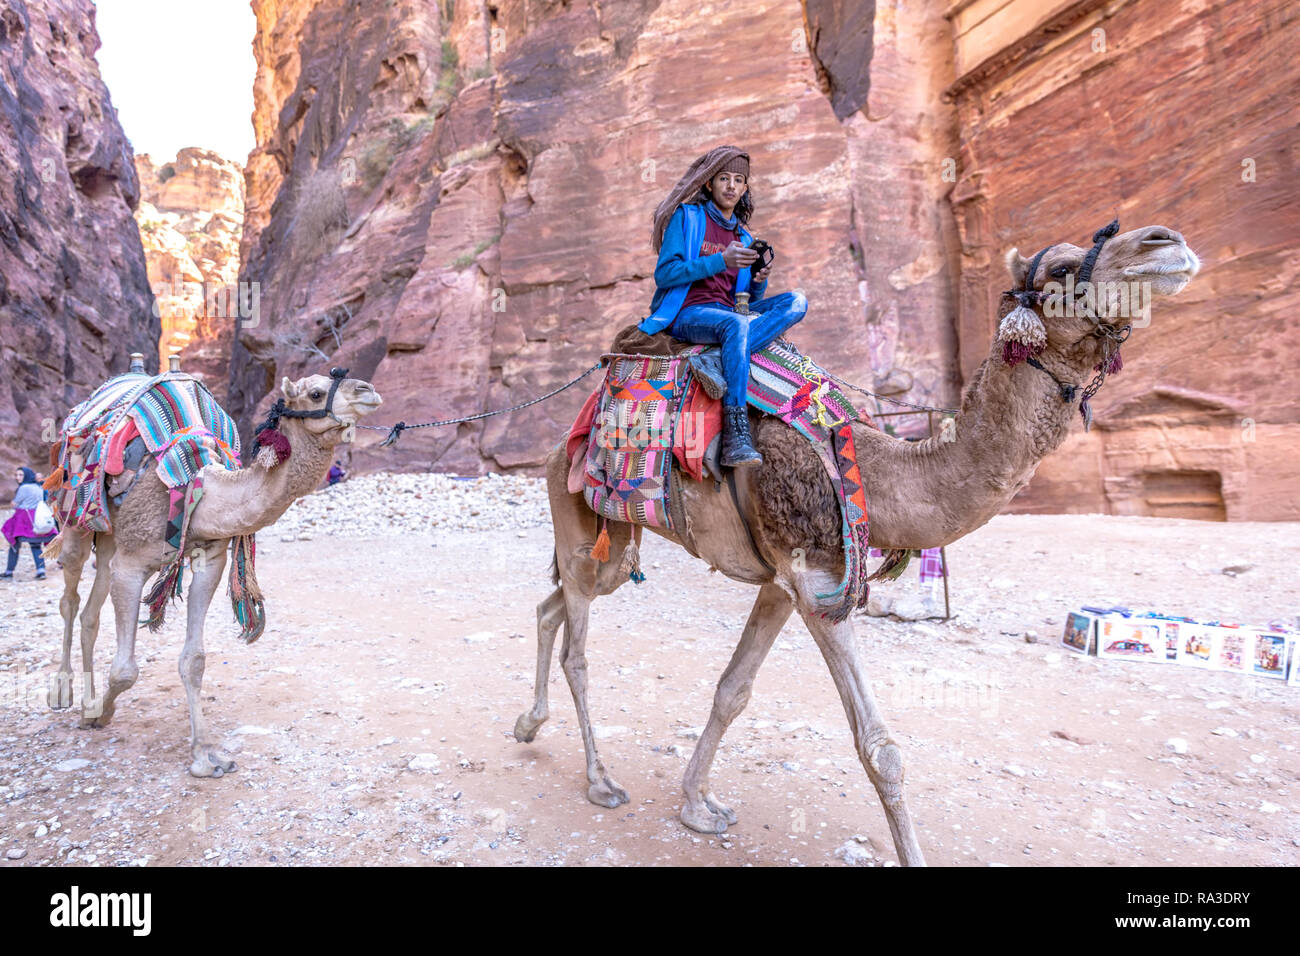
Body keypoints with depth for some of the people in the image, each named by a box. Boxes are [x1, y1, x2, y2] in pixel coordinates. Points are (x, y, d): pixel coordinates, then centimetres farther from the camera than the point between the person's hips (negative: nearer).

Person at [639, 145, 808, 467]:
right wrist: (720, 261, -17)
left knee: (796, 301, -15)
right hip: (687, 314, -6)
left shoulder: (743, 237, 20)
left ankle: (715, 359, -34)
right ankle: (736, 436, -41)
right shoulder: (687, 216, 4)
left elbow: (747, 298, 20)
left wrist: (758, 281, -4)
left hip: (729, 312, 6)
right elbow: (664, 273, -9)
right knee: (737, 324, -38)